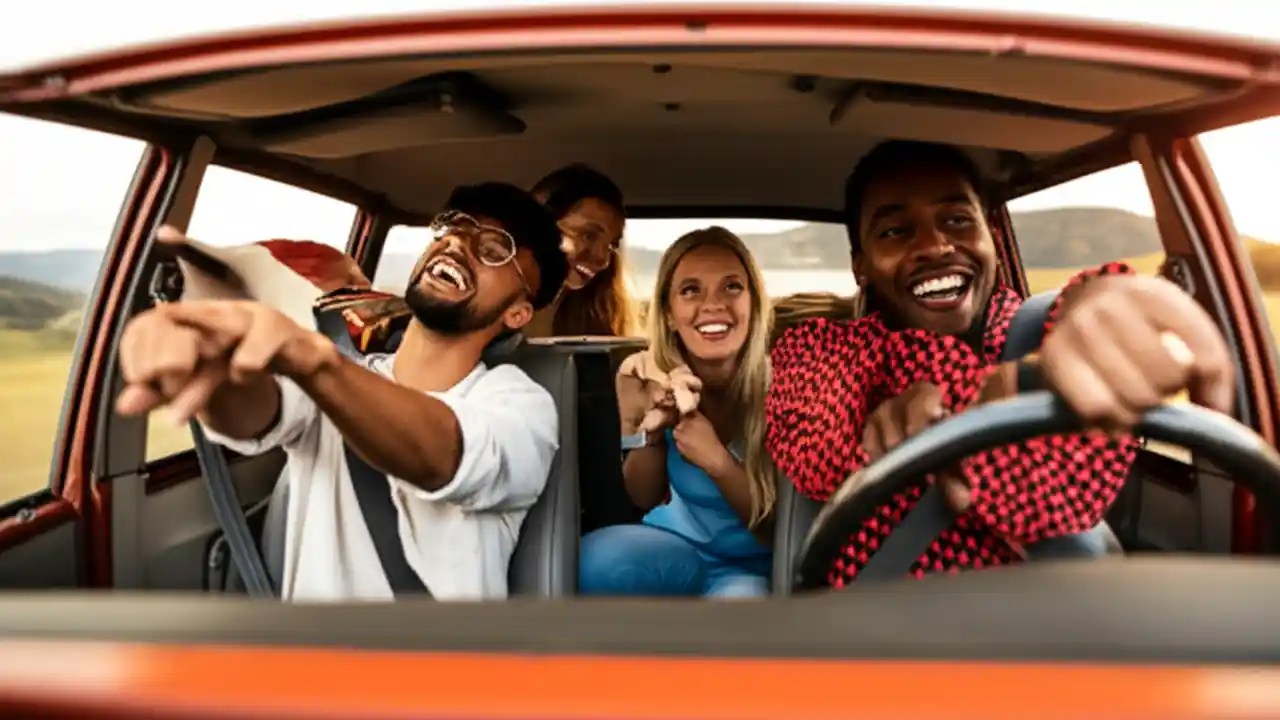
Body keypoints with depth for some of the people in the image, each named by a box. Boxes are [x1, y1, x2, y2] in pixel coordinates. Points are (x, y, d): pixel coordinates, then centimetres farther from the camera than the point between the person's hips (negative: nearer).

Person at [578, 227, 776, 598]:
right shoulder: (644, 376, -13)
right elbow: (643, 497, -3)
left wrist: (717, 461, -31)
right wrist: (654, 430, -24)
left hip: (753, 566, -3)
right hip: (676, 540, 3)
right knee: (592, 561, -27)